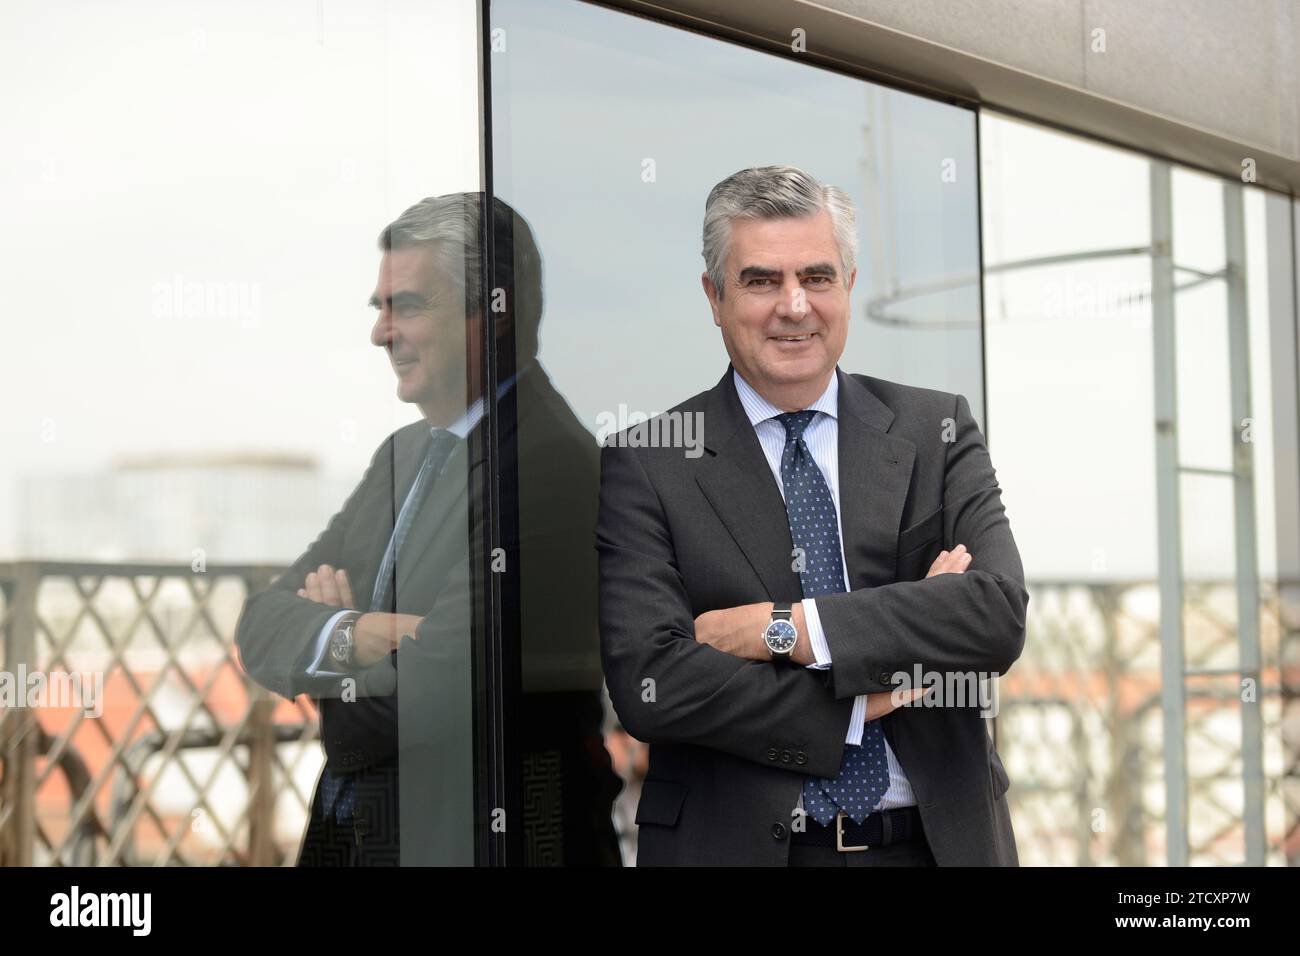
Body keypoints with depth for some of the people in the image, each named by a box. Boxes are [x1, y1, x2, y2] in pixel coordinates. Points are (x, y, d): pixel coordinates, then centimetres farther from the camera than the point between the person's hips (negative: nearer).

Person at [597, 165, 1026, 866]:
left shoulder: (935, 432, 1)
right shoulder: (644, 466, -5)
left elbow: (999, 617, -13)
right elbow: (648, 684, -16)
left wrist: (783, 627, -17)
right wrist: (861, 699, -17)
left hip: (937, 837, 2)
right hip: (735, 844, -2)